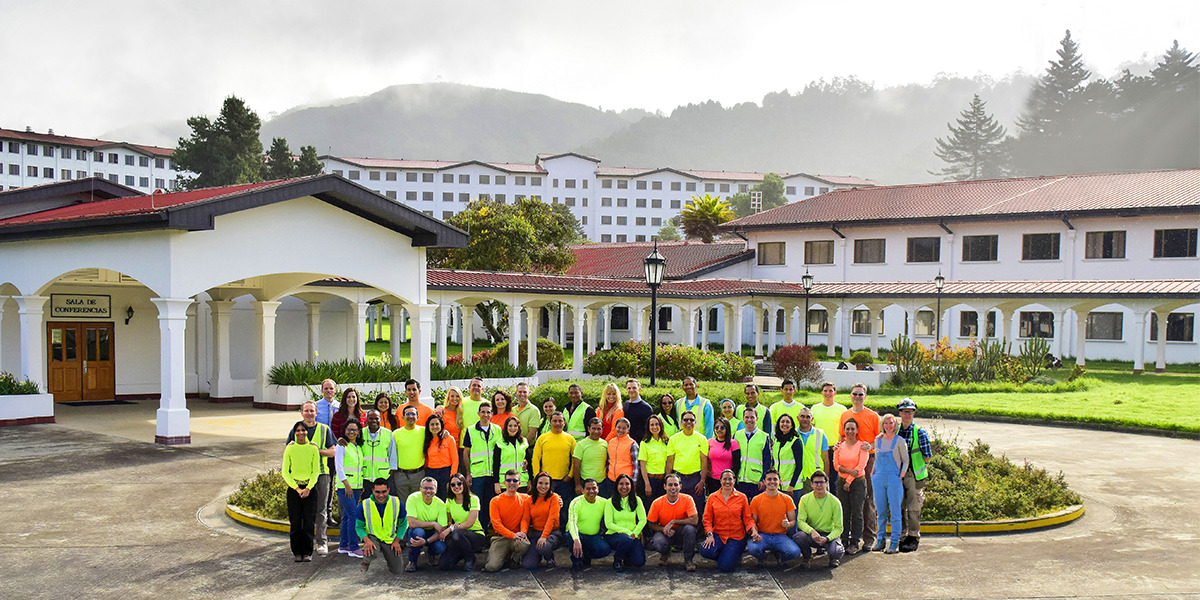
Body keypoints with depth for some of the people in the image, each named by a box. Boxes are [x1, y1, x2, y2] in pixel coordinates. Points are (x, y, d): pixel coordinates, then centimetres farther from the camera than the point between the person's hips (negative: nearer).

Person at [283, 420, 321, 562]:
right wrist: (297, 488, -8)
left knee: (308, 521, -2)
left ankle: (307, 552, 8)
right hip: (293, 488, 0)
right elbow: (285, 471, 1)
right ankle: (297, 552, 10)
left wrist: (308, 488, -10)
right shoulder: (290, 449, 2)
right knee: (295, 521, 0)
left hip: (310, 487, 0)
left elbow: (316, 471, 2)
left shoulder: (313, 448, 2)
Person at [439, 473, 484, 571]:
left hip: (476, 534, -4)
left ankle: (470, 559, -11)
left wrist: (452, 528, -21)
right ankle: (462, 554, 15)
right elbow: (449, 522, 12)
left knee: (457, 534, -38)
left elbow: (469, 523, -16)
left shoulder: (473, 499, -9)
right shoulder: (449, 501, 7)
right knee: (443, 565, -18)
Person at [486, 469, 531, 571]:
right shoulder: (495, 501, 1)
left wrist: (523, 532, -20)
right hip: (501, 537, -1)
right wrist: (513, 535, -18)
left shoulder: (525, 499, 7)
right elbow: (496, 523, -6)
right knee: (492, 566, -22)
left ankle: (514, 558, 1)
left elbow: (525, 519, 2)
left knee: (524, 544, -36)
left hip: (518, 536, 1)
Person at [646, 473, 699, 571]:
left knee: (690, 528, -34)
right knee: (658, 543, -34)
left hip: (681, 533, 0)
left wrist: (673, 522, -27)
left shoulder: (687, 499, -15)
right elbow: (651, 524, -3)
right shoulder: (657, 503, -13)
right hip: (665, 533, 0)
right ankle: (665, 553, 9)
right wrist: (663, 529, -23)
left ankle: (688, 560, -11)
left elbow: (695, 520, -25)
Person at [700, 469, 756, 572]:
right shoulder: (712, 498, 4)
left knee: (725, 566, -19)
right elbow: (707, 519, 3)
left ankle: (734, 555, 18)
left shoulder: (742, 497, 3)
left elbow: (747, 518, 4)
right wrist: (710, 534, -13)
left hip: (736, 536, -1)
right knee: (705, 551, -30)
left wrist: (753, 530, -16)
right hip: (718, 534, 1)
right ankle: (723, 555, 5)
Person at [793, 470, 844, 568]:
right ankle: (807, 557, 4)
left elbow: (838, 528, -7)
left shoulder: (834, 502, -9)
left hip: (829, 534, -1)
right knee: (797, 537, -32)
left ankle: (833, 558, 10)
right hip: (811, 534, 1)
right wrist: (811, 531, -30)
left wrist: (827, 539, -26)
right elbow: (800, 521, -9)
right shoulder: (805, 499, -5)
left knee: (835, 552, -33)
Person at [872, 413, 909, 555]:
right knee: (880, 512, 9)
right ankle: (880, 540, 18)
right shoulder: (878, 440, 10)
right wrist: (873, 474, 12)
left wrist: (901, 476, -6)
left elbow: (906, 460, 3)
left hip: (894, 479, -4)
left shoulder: (900, 441, -2)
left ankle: (895, 543, 5)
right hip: (879, 479, 4)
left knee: (895, 513, -2)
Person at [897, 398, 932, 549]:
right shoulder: (894, 431, 10)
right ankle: (901, 537, 16)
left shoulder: (920, 432, 0)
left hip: (914, 474, -3)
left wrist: (911, 461, 0)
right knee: (899, 507, 6)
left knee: (913, 508, -3)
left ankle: (914, 538, 8)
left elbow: (927, 457, -1)